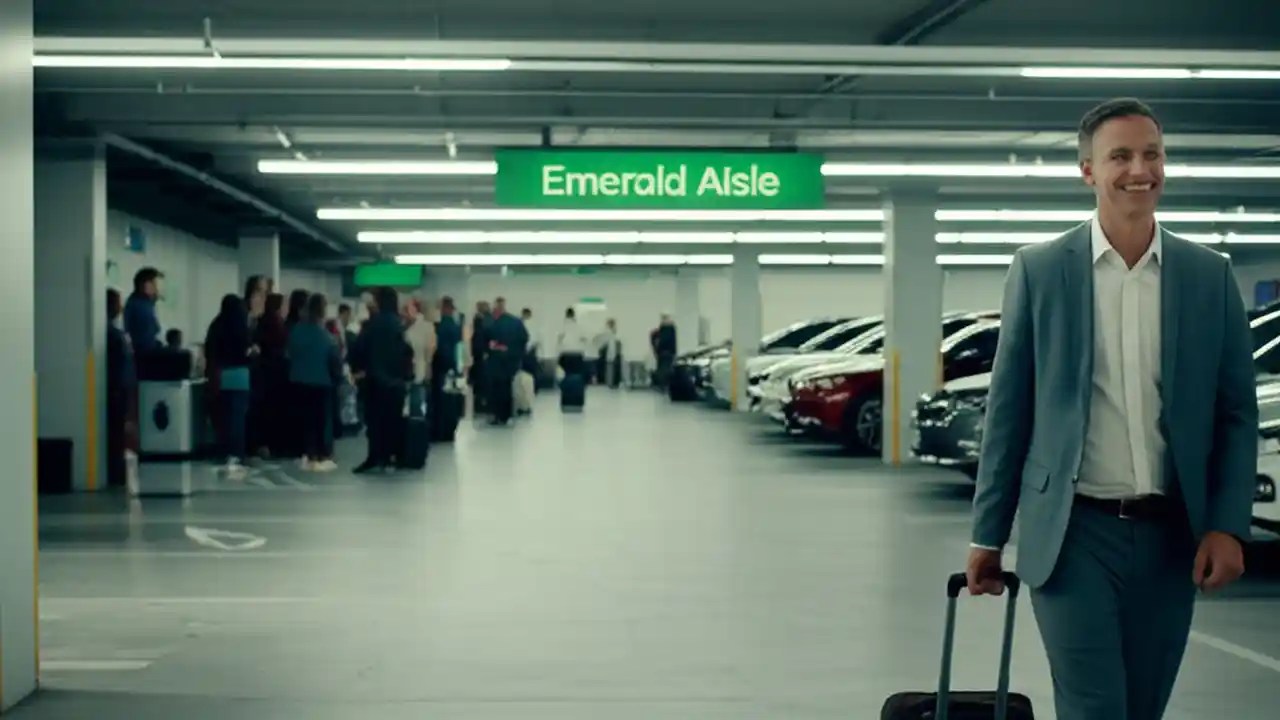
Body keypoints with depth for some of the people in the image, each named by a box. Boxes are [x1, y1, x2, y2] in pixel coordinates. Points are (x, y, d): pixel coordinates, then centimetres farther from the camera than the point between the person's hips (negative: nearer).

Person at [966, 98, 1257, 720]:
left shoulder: (1209, 276, 5)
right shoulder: (1039, 270, -1)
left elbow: (1237, 413, 6)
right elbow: (1008, 410, 1)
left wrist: (1227, 526, -6)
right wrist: (988, 534, 2)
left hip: (1170, 536, 3)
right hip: (1074, 532, -3)